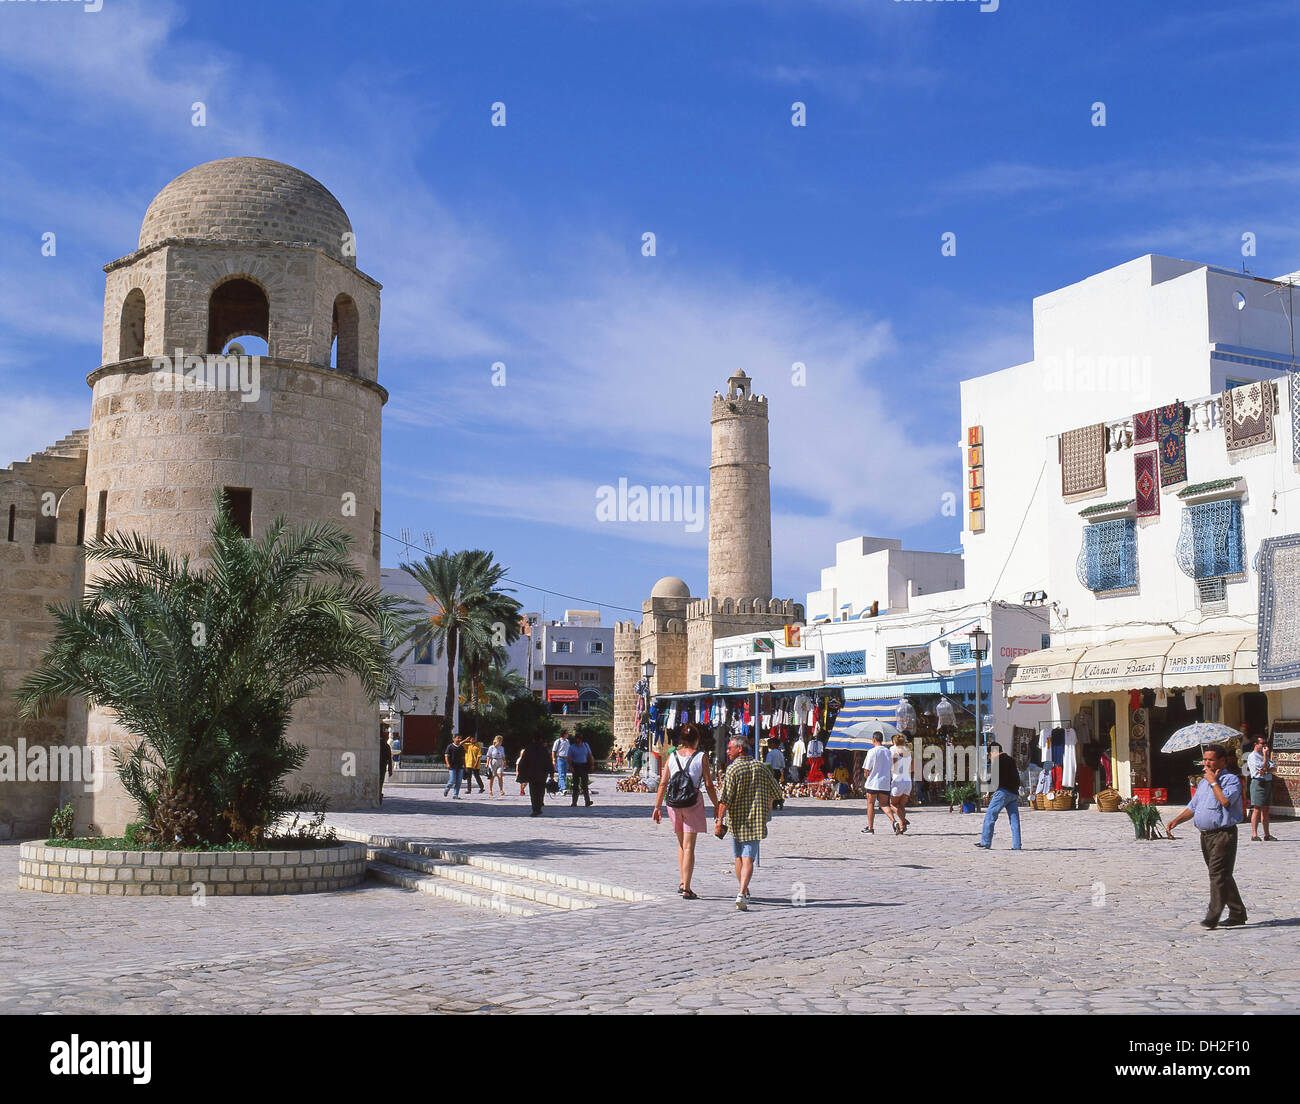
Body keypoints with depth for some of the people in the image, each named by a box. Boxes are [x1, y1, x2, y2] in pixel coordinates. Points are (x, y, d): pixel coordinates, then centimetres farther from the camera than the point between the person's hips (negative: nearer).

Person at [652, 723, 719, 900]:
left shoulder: (672, 756, 5)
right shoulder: (701, 757, -3)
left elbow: (663, 783, 3)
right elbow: (708, 785, -4)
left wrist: (658, 806, 8)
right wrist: (717, 806, 6)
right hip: (693, 801, -3)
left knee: (681, 843, 21)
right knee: (688, 846, -2)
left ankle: (682, 882, 22)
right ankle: (686, 889, -4)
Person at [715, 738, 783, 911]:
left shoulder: (732, 769, -9)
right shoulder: (760, 767, 6)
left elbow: (725, 798, -16)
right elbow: (775, 792, 15)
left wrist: (719, 819, -12)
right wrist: (767, 806, 33)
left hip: (736, 819, -2)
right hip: (756, 819, 2)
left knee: (738, 857, 16)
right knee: (748, 858, -5)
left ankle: (744, 891, 28)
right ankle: (742, 893, -22)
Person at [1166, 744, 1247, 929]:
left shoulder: (1231, 780, -7)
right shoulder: (1203, 782, 18)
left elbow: (1226, 801, -24)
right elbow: (1193, 806, 22)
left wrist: (1214, 782, -13)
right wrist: (1176, 820, 8)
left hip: (1223, 834, -8)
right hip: (1205, 835, 8)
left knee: (1218, 874, -11)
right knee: (1221, 876, 12)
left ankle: (1213, 917, -12)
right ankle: (1237, 914, 21)